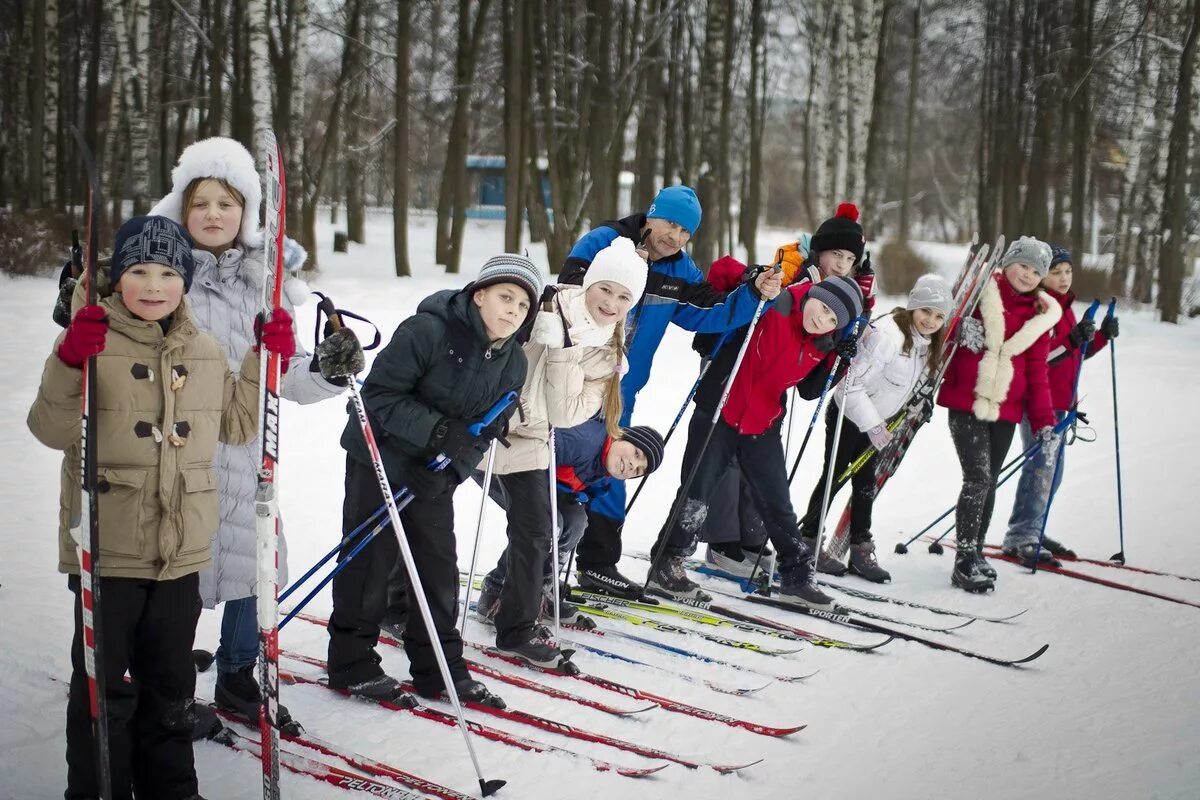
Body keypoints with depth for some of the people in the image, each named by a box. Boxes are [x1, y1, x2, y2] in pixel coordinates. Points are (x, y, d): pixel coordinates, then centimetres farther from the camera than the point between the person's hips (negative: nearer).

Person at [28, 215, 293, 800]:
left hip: (181, 551, 5)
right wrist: (69, 364, -29)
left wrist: (267, 362, 5)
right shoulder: (93, 339, -7)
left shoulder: (204, 352, 8)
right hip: (107, 550, -4)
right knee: (105, 685, 2)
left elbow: (235, 425, 17)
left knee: (171, 685, 17)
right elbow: (51, 430, -13)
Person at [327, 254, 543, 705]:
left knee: (440, 563, 6)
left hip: (436, 472, 6)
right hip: (379, 458, -6)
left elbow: (488, 429, 2)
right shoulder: (428, 330, -23)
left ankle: (439, 668, 17)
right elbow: (379, 393, -23)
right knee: (369, 560, 1)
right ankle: (351, 663, 15)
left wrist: (450, 470, -14)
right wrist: (436, 430, -32)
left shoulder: (513, 363, -3)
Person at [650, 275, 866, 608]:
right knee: (696, 495, 0)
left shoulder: (821, 344, 1)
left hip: (762, 426, 6)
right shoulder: (772, 304, -17)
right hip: (719, 413, -6)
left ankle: (796, 577, 24)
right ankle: (665, 565, 13)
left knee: (777, 503, 13)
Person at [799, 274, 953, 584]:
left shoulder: (928, 343, -1)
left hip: (874, 421, 8)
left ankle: (860, 550, 18)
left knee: (866, 485, 11)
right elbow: (853, 383, -27)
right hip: (849, 415, -8)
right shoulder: (887, 334, -28)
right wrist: (872, 424, -26)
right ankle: (809, 541, 13)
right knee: (834, 478, 1)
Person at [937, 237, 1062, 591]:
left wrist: (1044, 421, 2)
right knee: (978, 478, -13)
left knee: (988, 482, 10)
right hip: (965, 402, -4)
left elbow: (1037, 372, 11)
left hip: (1005, 410, 4)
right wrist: (961, 326, -18)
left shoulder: (1041, 315, 11)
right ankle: (965, 560, -9)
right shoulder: (979, 293, -1)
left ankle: (974, 554, 22)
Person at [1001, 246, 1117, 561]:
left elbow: (1073, 354, 22)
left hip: (1058, 400, 10)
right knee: (1041, 466, -13)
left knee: (1051, 471, 13)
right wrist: (1072, 340, -32)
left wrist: (1102, 335, 7)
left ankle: (1031, 532, 21)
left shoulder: (1064, 307, 16)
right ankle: (1020, 536, -11)